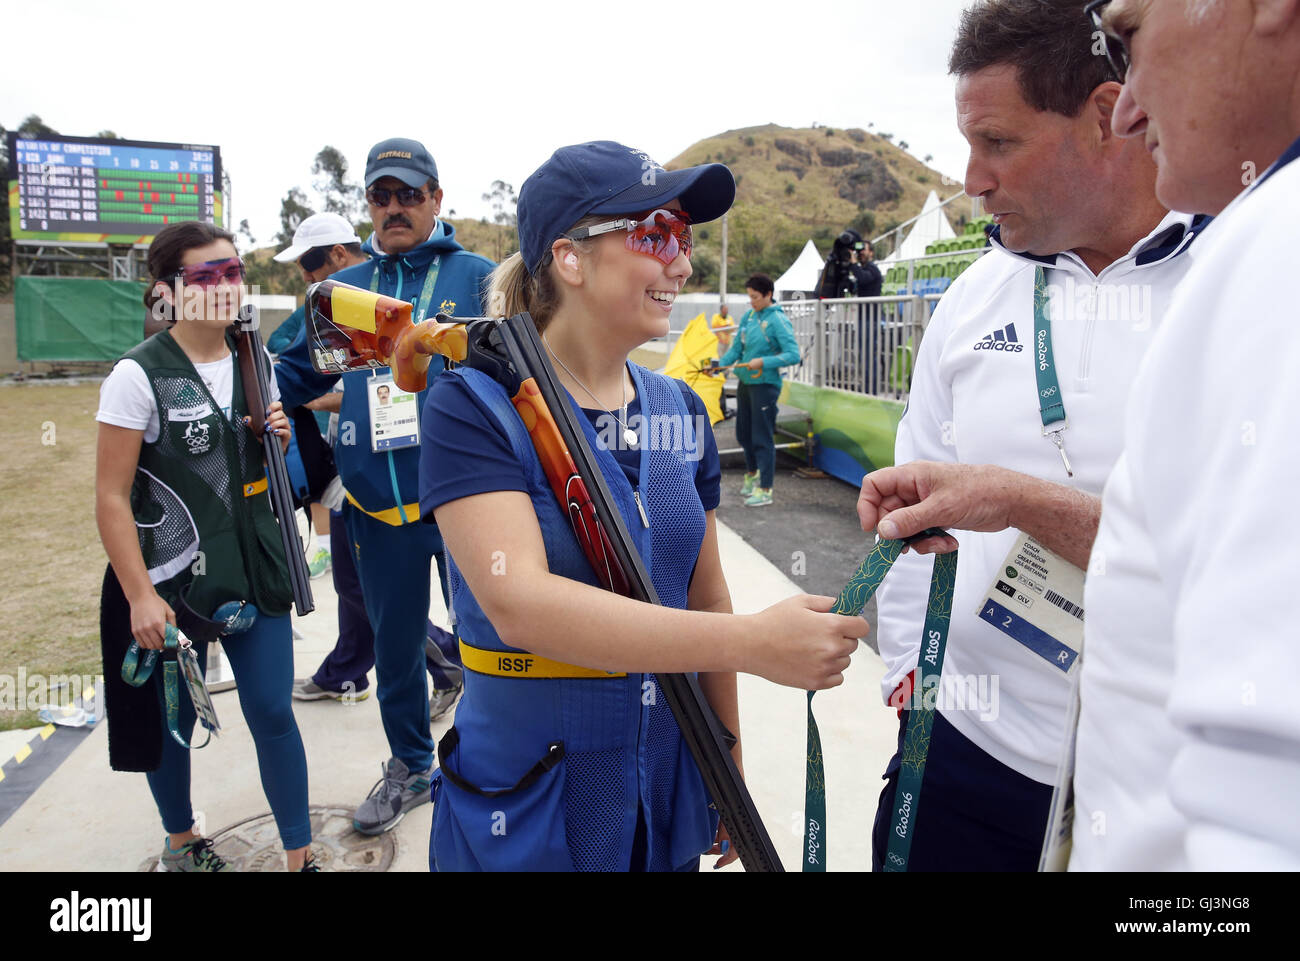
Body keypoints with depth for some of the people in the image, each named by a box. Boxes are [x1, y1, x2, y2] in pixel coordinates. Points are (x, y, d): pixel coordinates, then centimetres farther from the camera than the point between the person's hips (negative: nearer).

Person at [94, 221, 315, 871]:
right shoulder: (140, 374, -11)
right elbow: (111, 497, -11)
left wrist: (279, 438, -3)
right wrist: (140, 597, -15)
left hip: (255, 569, 4)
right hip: (171, 577, -3)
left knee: (272, 713, 5)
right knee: (172, 718, 13)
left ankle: (300, 854, 19)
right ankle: (179, 840, 39)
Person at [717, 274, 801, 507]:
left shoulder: (778, 320, -13)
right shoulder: (748, 316, 8)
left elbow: (793, 355, -18)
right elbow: (736, 348, 12)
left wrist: (763, 362, -25)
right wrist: (719, 365, -3)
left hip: (765, 385, -8)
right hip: (745, 382, 8)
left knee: (762, 438, -4)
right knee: (744, 433, 19)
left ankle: (765, 489, 4)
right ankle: (751, 474, 40)